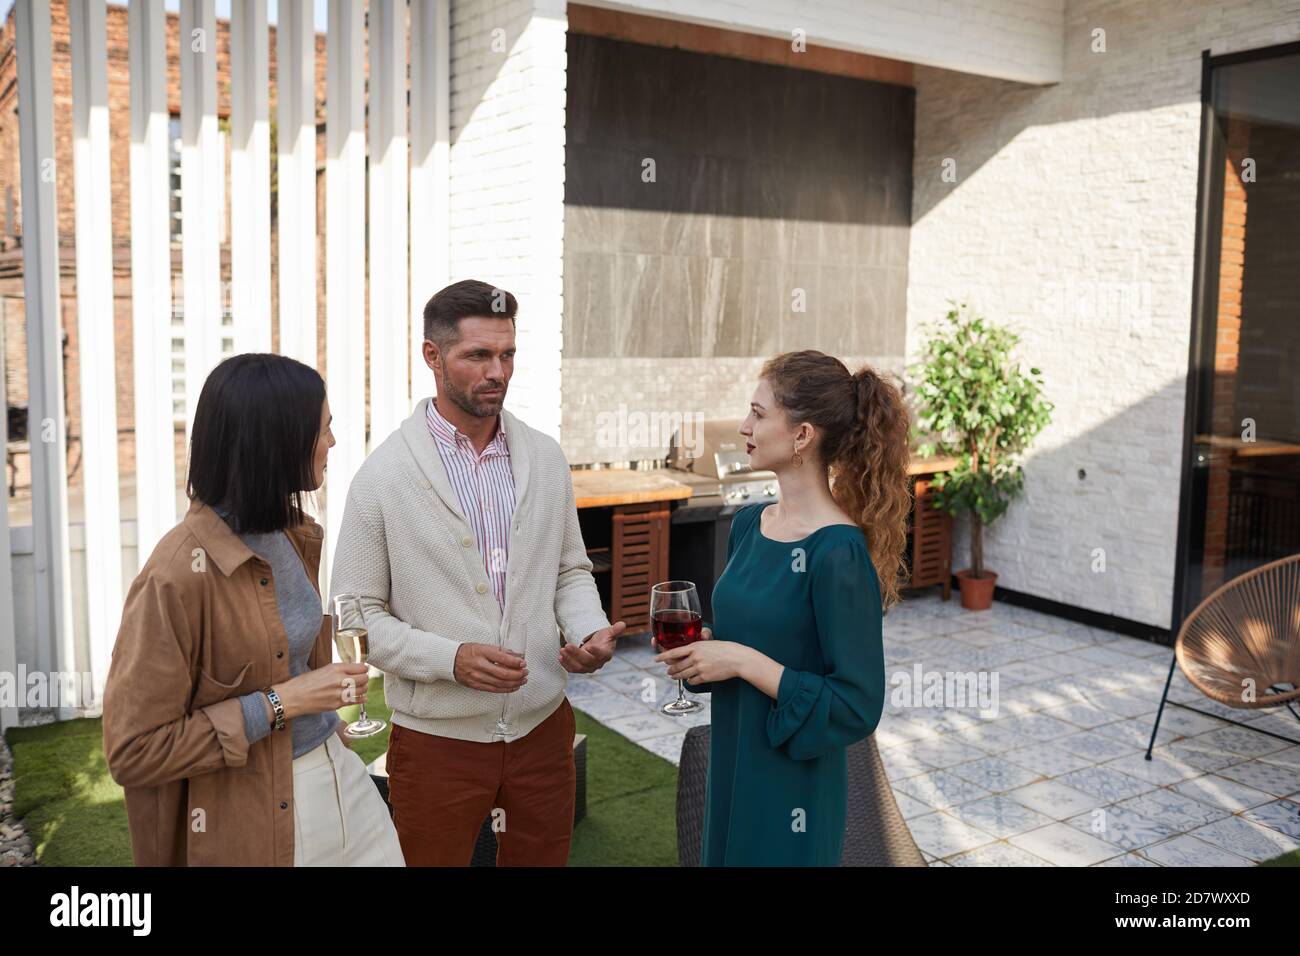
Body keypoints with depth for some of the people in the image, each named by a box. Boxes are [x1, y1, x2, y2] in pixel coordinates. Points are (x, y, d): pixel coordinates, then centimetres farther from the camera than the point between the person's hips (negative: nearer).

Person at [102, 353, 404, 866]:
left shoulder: (298, 537, 2)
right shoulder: (178, 575, -22)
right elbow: (134, 751, -18)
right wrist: (278, 704, -20)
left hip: (337, 779, 7)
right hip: (251, 817, -6)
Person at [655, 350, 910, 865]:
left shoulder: (838, 553, -22)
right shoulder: (748, 523, 1)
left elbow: (856, 708, -21)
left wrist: (742, 660, -22)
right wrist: (699, 649, -4)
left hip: (794, 790, -7)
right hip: (730, 770, 7)